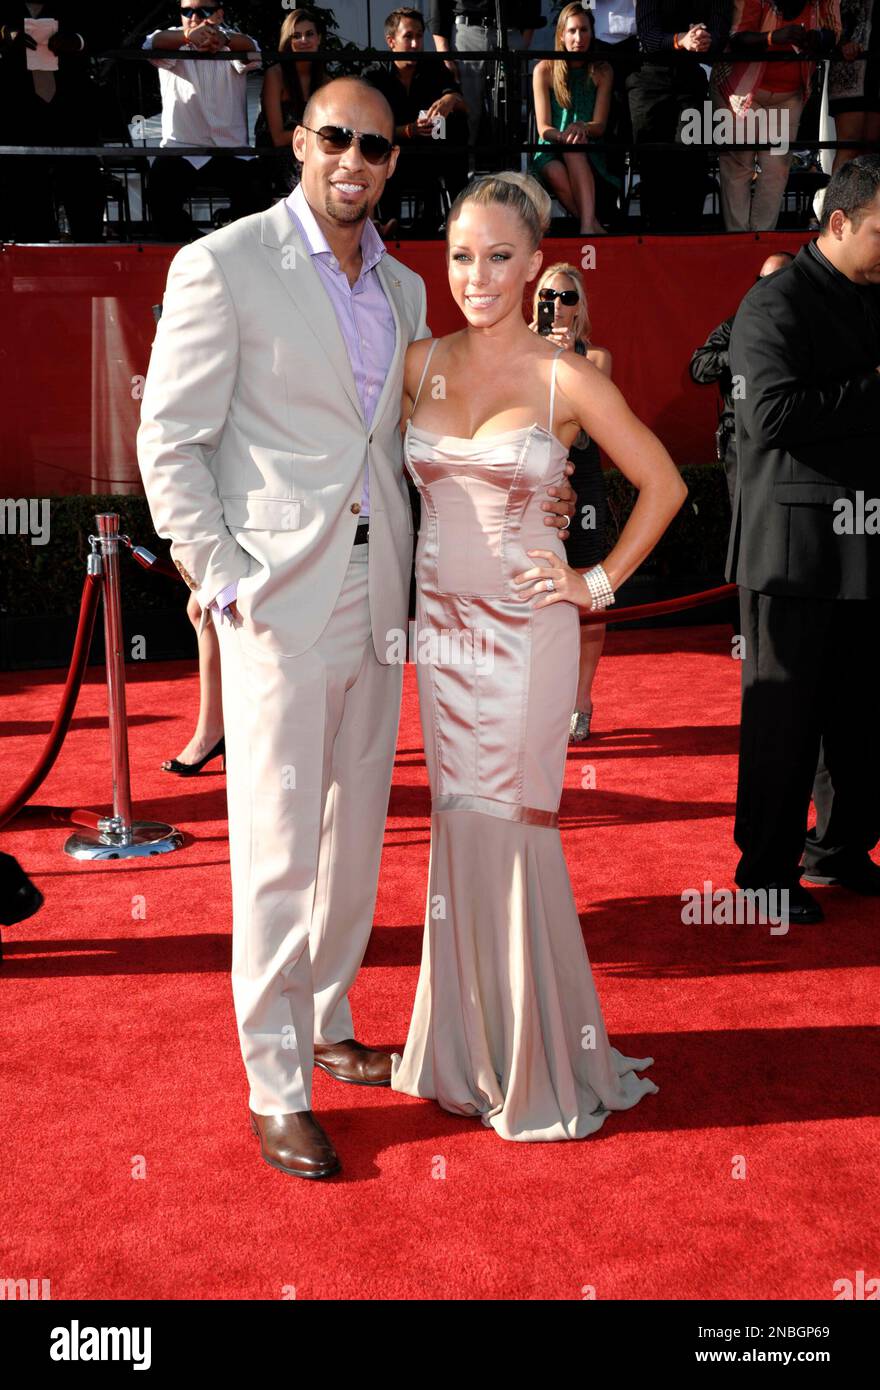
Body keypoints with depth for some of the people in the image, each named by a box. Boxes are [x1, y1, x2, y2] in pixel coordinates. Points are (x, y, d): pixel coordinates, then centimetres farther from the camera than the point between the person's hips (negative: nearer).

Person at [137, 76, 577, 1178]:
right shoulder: (222, 266, -6)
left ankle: (326, 1024, 33)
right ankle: (276, 1091, 11)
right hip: (279, 604, -6)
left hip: (377, 605, 6)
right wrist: (225, 580, -14)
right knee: (278, 851, -2)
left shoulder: (403, 288, 14)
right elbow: (169, 443, -7)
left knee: (355, 834, 15)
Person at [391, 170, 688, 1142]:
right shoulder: (421, 363, 5)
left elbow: (663, 483, 1)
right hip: (439, 624, 4)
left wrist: (599, 582, -3)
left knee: (509, 828, -1)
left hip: (524, 631, -4)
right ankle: (469, 1045, 25)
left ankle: (539, 1061, 16)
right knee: (458, 826, 10)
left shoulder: (566, 378, -7)